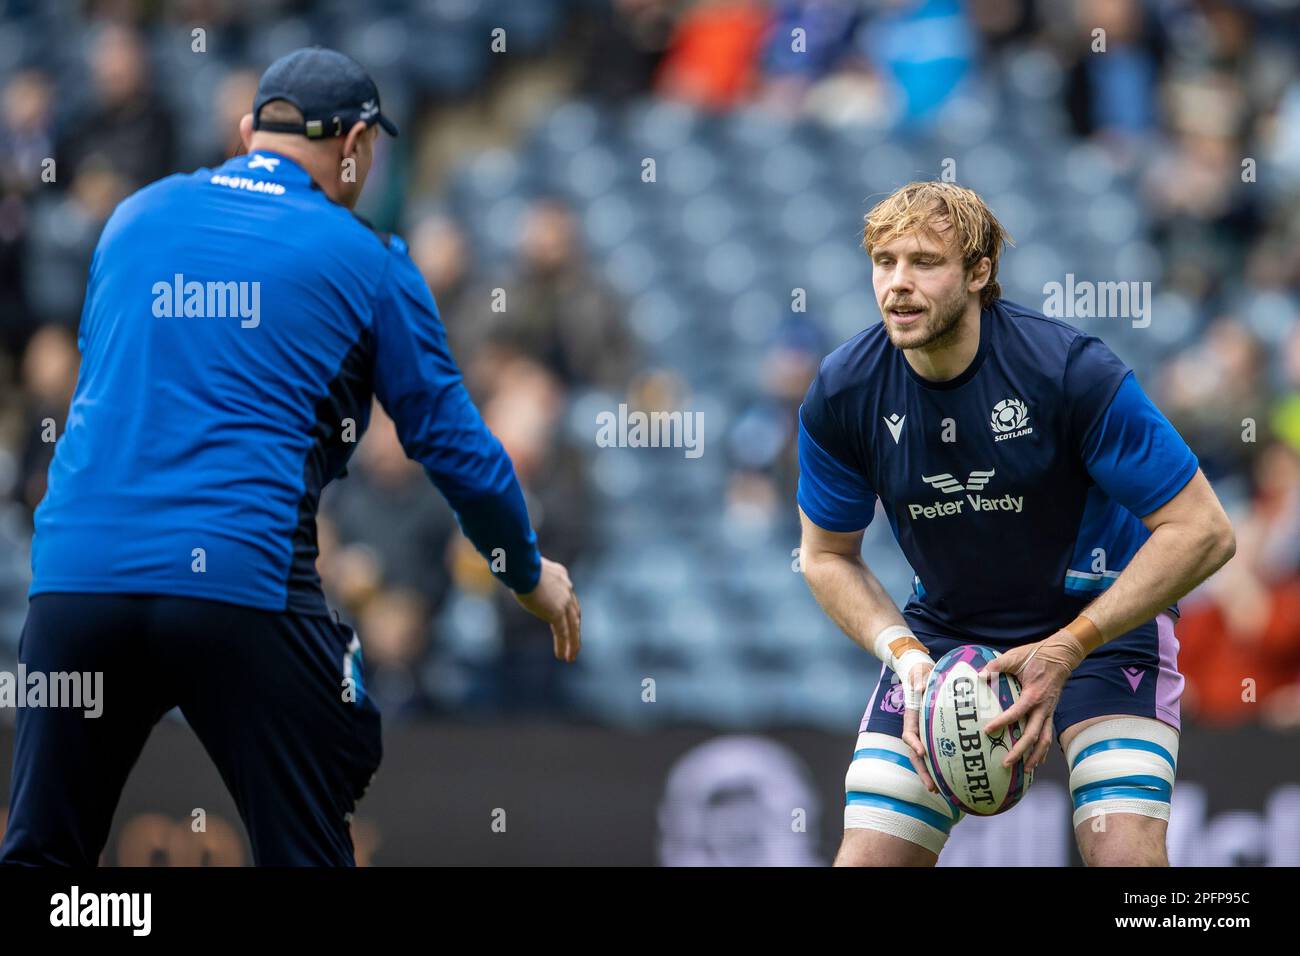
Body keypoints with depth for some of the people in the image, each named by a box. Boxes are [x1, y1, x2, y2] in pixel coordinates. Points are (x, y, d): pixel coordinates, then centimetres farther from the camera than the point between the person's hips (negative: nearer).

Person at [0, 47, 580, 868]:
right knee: (306, 851, 5)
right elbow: (454, 442, 9)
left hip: (76, 577, 3)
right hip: (245, 582, -3)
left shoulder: (135, 218, 17)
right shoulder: (365, 261, 6)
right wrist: (531, 575, 25)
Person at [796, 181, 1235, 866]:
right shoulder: (841, 396, -13)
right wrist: (908, 657, -15)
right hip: (942, 633, 3)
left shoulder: (1070, 372, -24)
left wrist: (1064, 652, -26)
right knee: (865, 858, -7)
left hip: (1105, 617, -3)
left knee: (1125, 855, -23)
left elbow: (1202, 532, -20)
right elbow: (828, 556, 3)